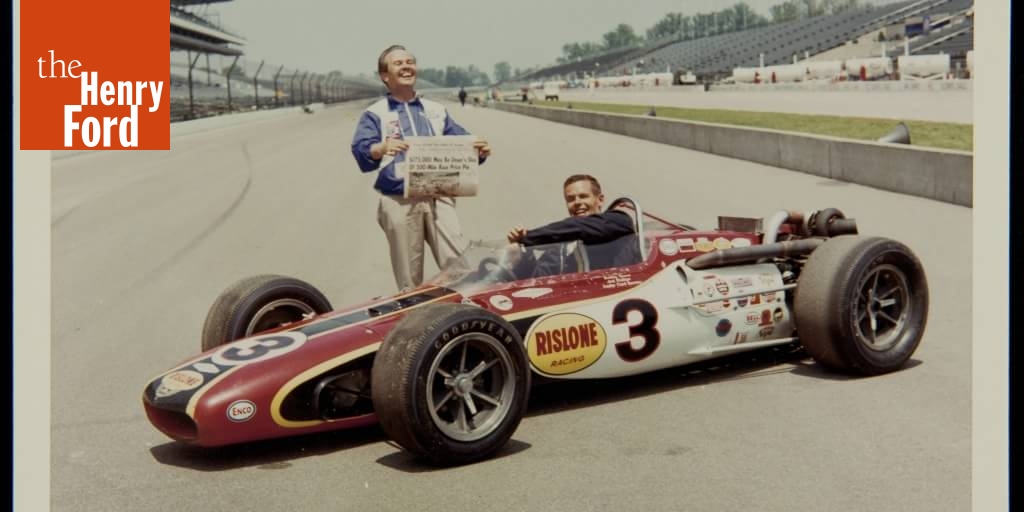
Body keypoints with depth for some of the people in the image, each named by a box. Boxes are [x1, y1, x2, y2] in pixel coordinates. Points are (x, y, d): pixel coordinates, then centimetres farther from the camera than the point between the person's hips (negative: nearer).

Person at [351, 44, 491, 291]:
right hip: (399, 203, -2)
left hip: (439, 198, 2)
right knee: (410, 282, 3)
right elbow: (361, 151, -10)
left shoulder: (436, 110, 19)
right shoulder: (374, 114, 7)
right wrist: (381, 148, -33)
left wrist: (478, 150, -10)